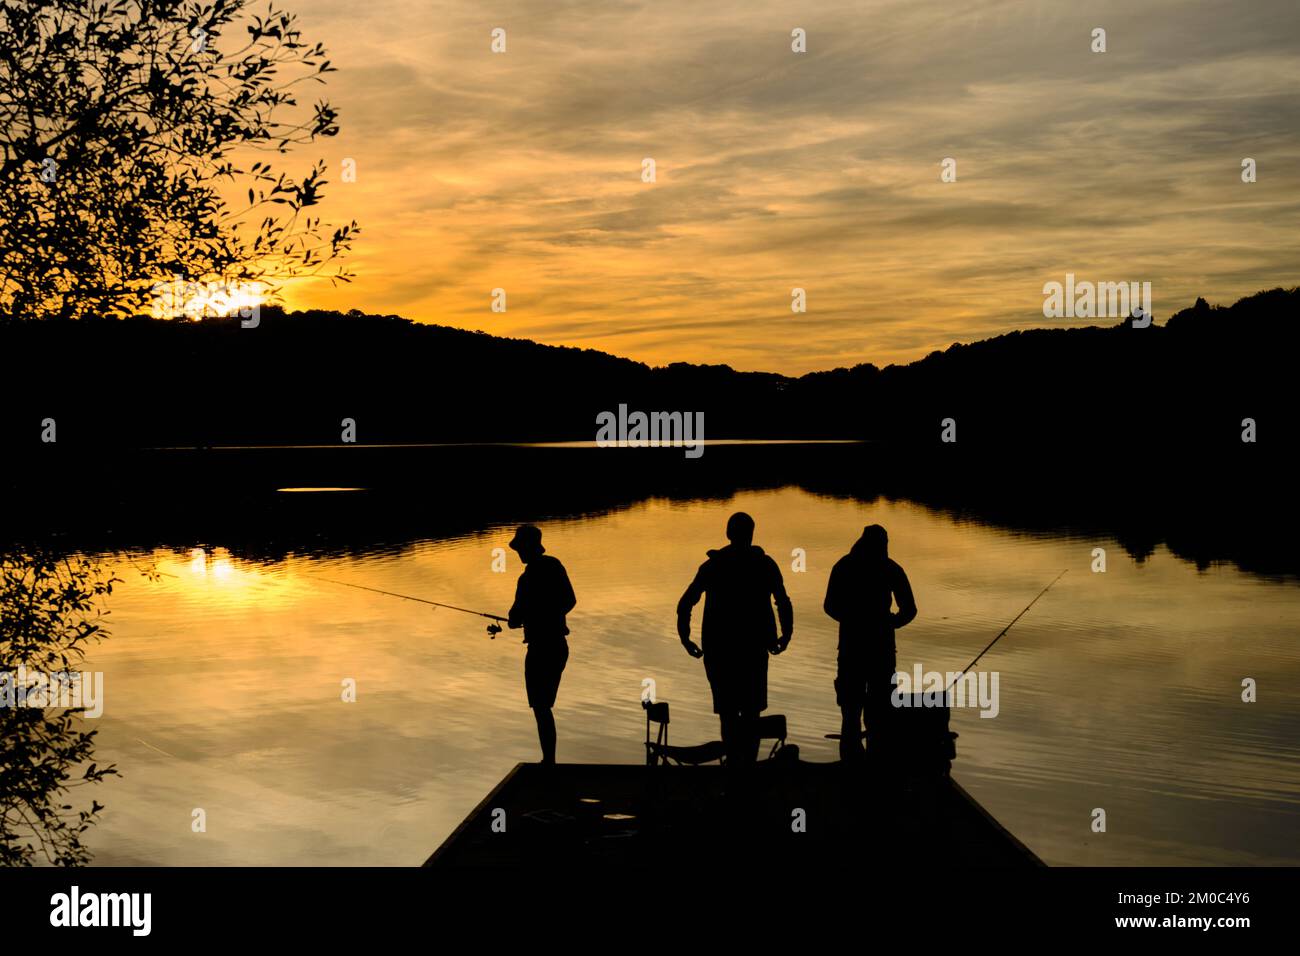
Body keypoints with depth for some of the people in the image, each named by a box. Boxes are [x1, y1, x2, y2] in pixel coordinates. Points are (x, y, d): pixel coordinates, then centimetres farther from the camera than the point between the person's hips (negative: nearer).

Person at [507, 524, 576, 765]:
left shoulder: (528, 578, -19)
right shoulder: (555, 566, 4)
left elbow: (515, 618, -15)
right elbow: (570, 601, 15)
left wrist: (515, 619, 7)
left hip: (540, 648, -8)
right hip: (559, 645, 8)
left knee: (541, 708, 0)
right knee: (545, 705, 18)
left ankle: (549, 761, 0)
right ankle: (549, 761, 24)